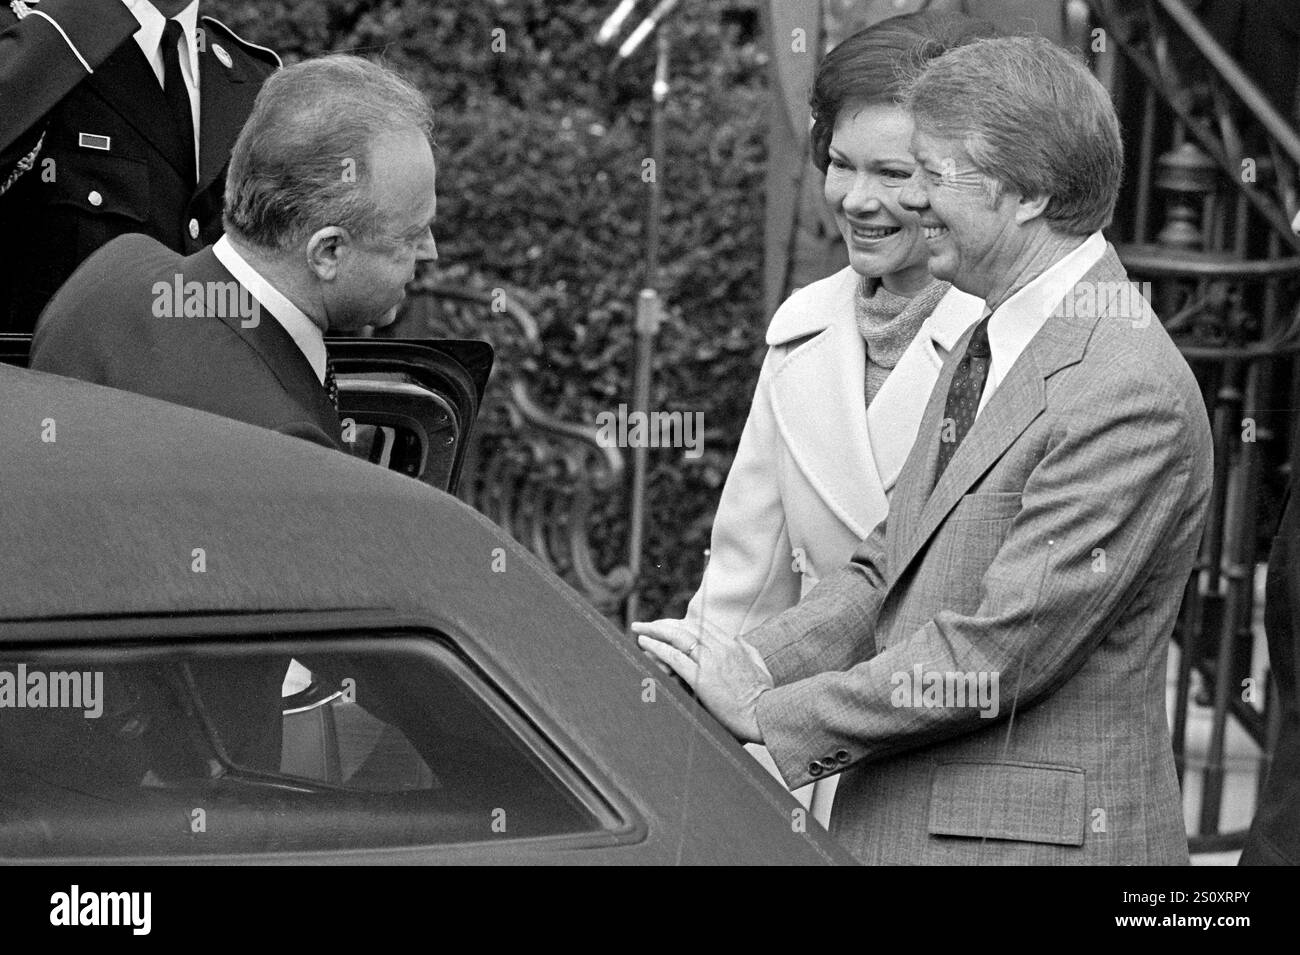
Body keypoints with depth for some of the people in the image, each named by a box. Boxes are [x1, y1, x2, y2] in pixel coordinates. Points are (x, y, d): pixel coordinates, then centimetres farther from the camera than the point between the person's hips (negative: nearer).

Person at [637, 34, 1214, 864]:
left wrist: (769, 711, -15)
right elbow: (889, 571, 13)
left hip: (1036, 836, -8)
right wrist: (755, 661, -3)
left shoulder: (1130, 397, -19)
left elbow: (1001, 649, -21)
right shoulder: (985, 346, 12)